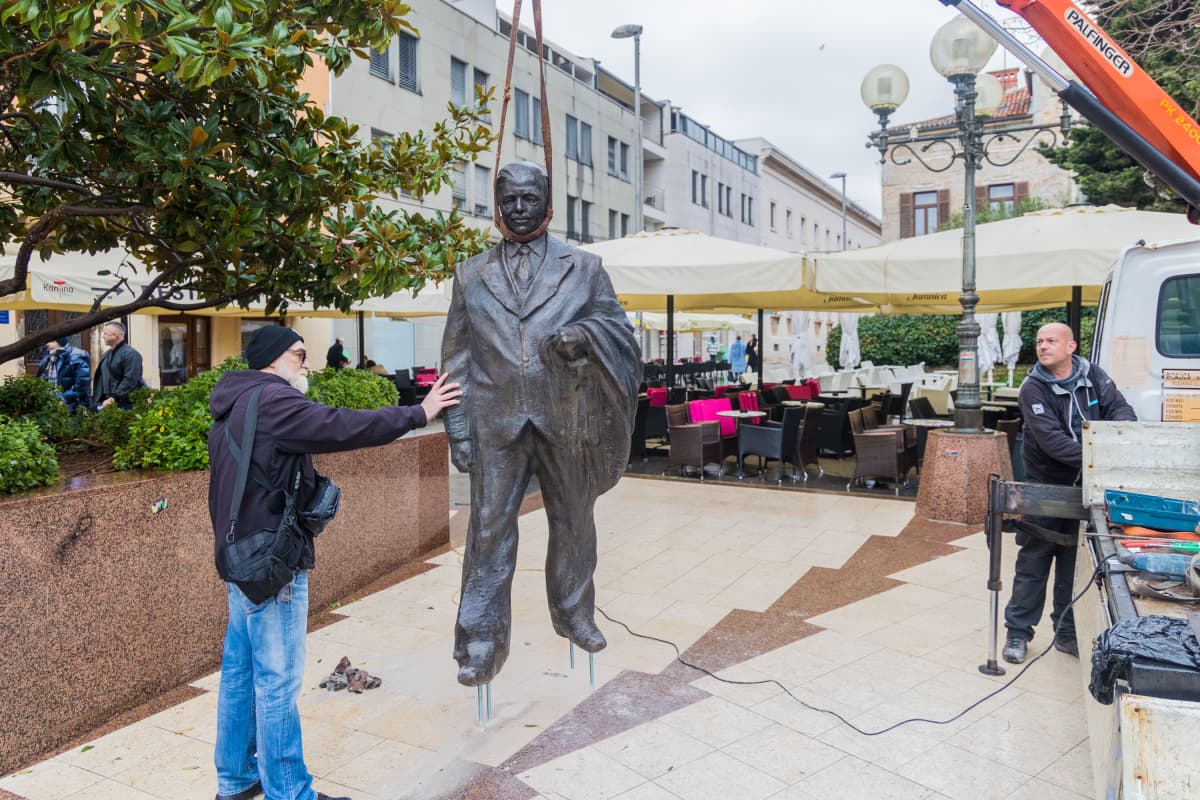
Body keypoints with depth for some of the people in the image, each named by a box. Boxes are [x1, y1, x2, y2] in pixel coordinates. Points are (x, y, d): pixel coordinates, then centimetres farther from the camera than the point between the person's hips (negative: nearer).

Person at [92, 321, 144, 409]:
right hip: (108, 402, 8)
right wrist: (98, 401, 10)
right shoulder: (107, 355, 17)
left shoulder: (130, 354, -11)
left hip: (126, 404, -8)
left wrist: (113, 398, -22)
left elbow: (130, 380, -19)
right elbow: (99, 379, 21)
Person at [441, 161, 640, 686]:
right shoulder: (471, 275, 9)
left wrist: (583, 334, -18)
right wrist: (458, 429, -1)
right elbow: (456, 359, 6)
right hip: (497, 425, 0)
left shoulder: (584, 268, 8)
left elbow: (618, 328, 5)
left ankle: (574, 614, 36)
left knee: (573, 524, 15)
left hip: (565, 420, 1)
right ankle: (481, 646, 12)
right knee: (489, 532, 1)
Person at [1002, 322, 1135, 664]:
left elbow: (1120, 408, -5)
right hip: (1046, 485, -4)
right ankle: (1018, 632, 13)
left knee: (1076, 560, 12)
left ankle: (1067, 632, 24)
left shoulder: (1093, 376, 1)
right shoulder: (1032, 389, -13)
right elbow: (1052, 441, -23)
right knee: (1033, 561, 3)